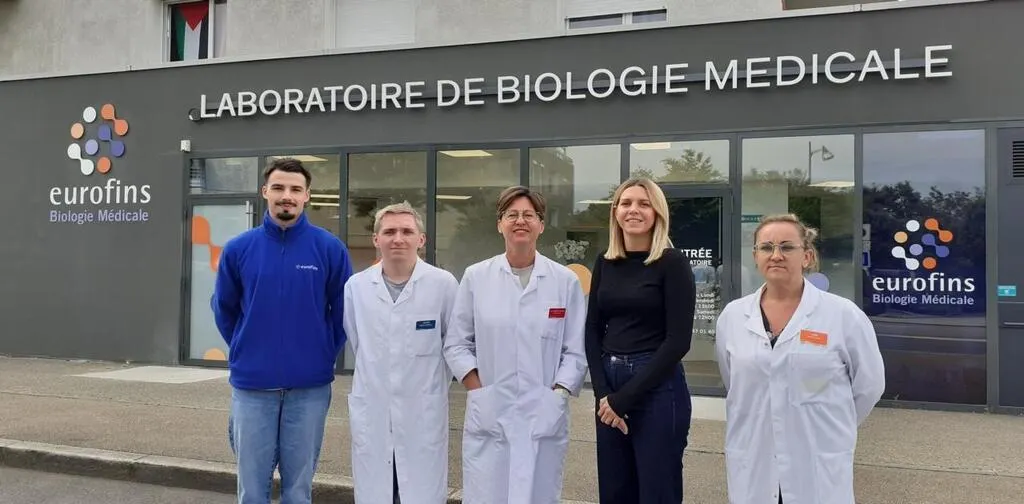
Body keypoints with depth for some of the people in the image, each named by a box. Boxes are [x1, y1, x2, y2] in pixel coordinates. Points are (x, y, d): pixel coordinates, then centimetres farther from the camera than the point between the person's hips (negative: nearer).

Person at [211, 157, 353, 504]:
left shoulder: (330, 249, -5)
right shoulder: (238, 249, -1)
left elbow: (344, 310, 3)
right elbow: (224, 309, 11)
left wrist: (322, 354, 2)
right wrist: (247, 351, 9)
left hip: (309, 387, -1)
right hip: (251, 385, 1)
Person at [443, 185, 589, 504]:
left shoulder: (565, 280, 2)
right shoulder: (475, 277, 3)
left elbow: (576, 351, 2)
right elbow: (456, 344, 5)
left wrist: (558, 395, -7)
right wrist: (477, 390, -4)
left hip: (543, 417, 0)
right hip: (488, 416, 0)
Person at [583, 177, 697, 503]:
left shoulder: (673, 263, -7)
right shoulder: (605, 264, 7)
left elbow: (678, 341, -12)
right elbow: (593, 331, 8)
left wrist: (625, 397, -12)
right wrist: (603, 393, -6)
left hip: (656, 389, -5)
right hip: (609, 388, 5)